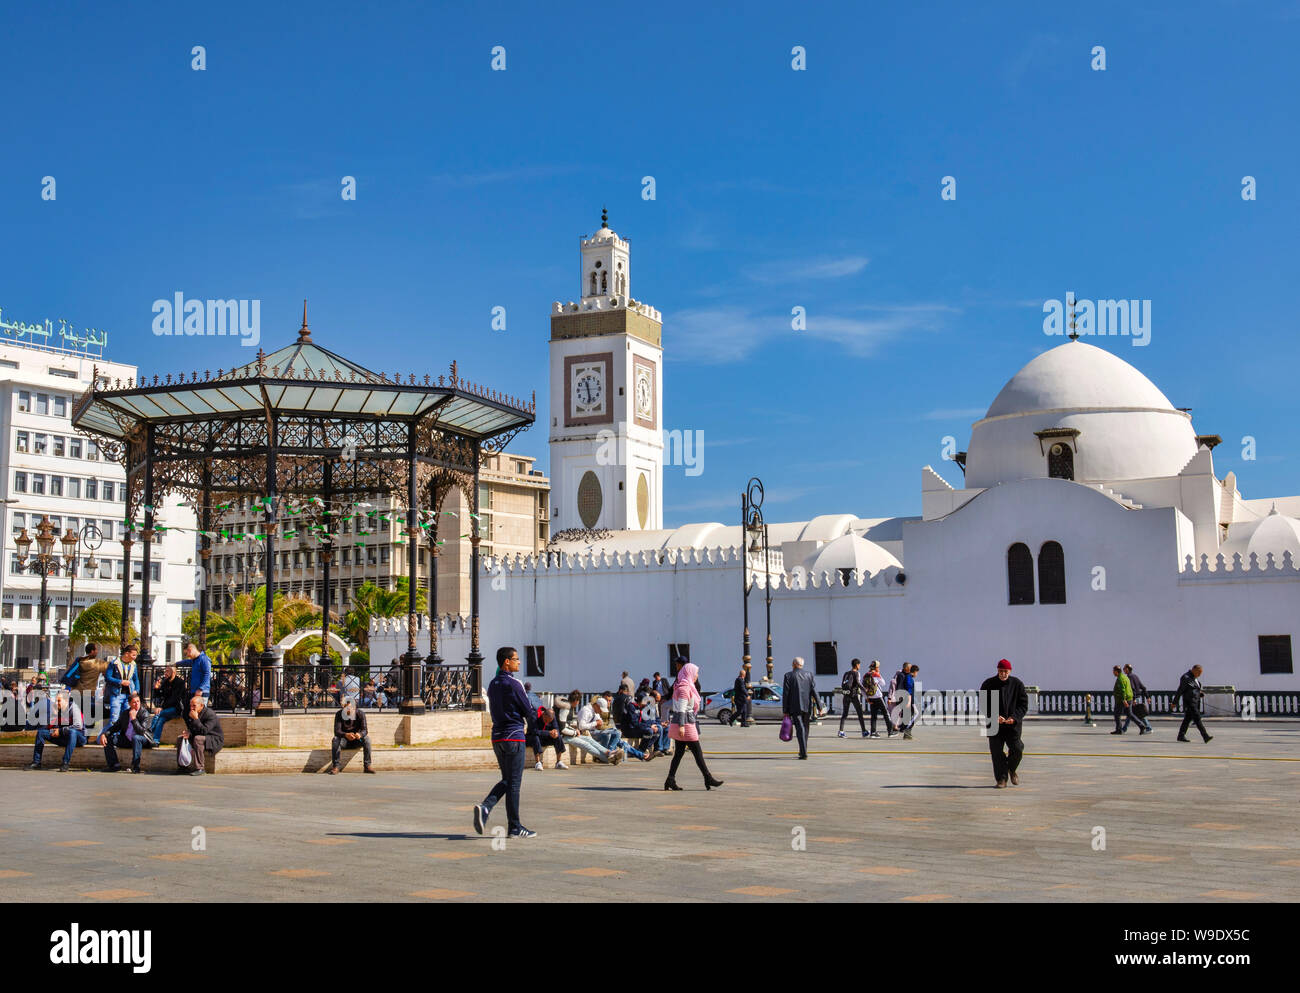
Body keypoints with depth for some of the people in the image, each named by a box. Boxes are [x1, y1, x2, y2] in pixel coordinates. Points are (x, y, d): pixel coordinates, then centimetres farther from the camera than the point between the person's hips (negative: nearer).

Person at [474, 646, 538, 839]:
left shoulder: (493, 684, 13)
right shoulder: (513, 684, -13)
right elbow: (528, 711, -10)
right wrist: (532, 731, 11)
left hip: (497, 737, 8)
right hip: (514, 737, -8)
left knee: (506, 780, 15)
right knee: (514, 783, -2)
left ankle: (485, 807, -7)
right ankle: (515, 828, 4)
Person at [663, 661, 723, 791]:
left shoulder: (683, 687, 17)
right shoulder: (684, 688, -14)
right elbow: (681, 708, -20)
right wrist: (681, 726, -24)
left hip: (680, 724, 10)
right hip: (685, 723, -10)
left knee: (679, 752, 8)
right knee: (697, 752, -3)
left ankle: (670, 780, 5)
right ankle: (708, 779, 2)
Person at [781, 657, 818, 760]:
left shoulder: (789, 676, -4)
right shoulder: (809, 674, 4)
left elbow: (785, 694, -5)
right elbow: (814, 691, -1)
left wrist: (785, 710, -2)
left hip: (795, 707, -3)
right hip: (807, 706, 3)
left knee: (800, 729, -5)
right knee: (805, 728, 17)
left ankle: (804, 753, -15)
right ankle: (803, 751, 25)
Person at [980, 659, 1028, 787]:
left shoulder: (1017, 684, 2)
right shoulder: (988, 684, 0)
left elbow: (1024, 704, 3)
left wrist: (1014, 717, -13)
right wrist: (994, 716, -15)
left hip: (1013, 724, 0)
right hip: (994, 724, 0)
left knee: (1017, 749, -10)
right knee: (997, 752, -2)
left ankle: (1012, 769, 20)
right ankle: (1001, 779, 10)